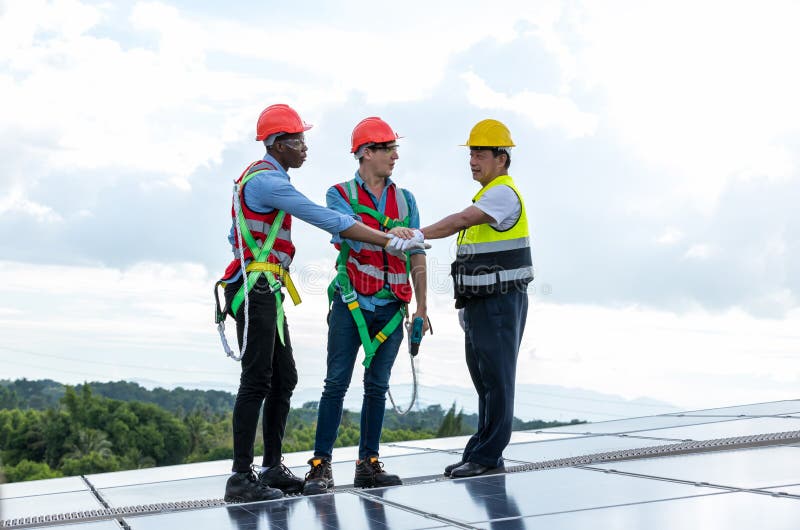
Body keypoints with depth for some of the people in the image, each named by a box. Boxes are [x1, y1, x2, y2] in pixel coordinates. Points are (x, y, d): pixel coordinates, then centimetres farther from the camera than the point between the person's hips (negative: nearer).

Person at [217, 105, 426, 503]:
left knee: (283, 379, 11)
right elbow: (327, 220, -19)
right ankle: (241, 478, -8)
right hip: (254, 290, -10)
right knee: (257, 381, -10)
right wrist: (386, 240, -18)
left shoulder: (258, 177, 19)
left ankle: (272, 468, 17)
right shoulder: (267, 180, -15)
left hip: (266, 292, 10)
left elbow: (235, 236, 25)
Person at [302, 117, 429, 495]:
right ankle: (321, 465, -1)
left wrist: (421, 309, 8)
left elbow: (417, 257, 12)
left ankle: (368, 465, 14)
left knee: (377, 386, 7)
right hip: (351, 304, -4)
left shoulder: (405, 199, 12)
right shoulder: (340, 194, 1)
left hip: (391, 307, 4)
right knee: (336, 383, -4)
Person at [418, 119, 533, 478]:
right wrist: (466, 302, 21)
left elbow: (461, 220, -31)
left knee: (496, 379, -5)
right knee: (483, 379, 13)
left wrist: (419, 236, -40)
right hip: (481, 303, 10)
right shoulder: (487, 195, 19)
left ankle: (487, 456, -1)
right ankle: (480, 453, 19)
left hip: (502, 303, -10)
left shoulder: (504, 193, -13)